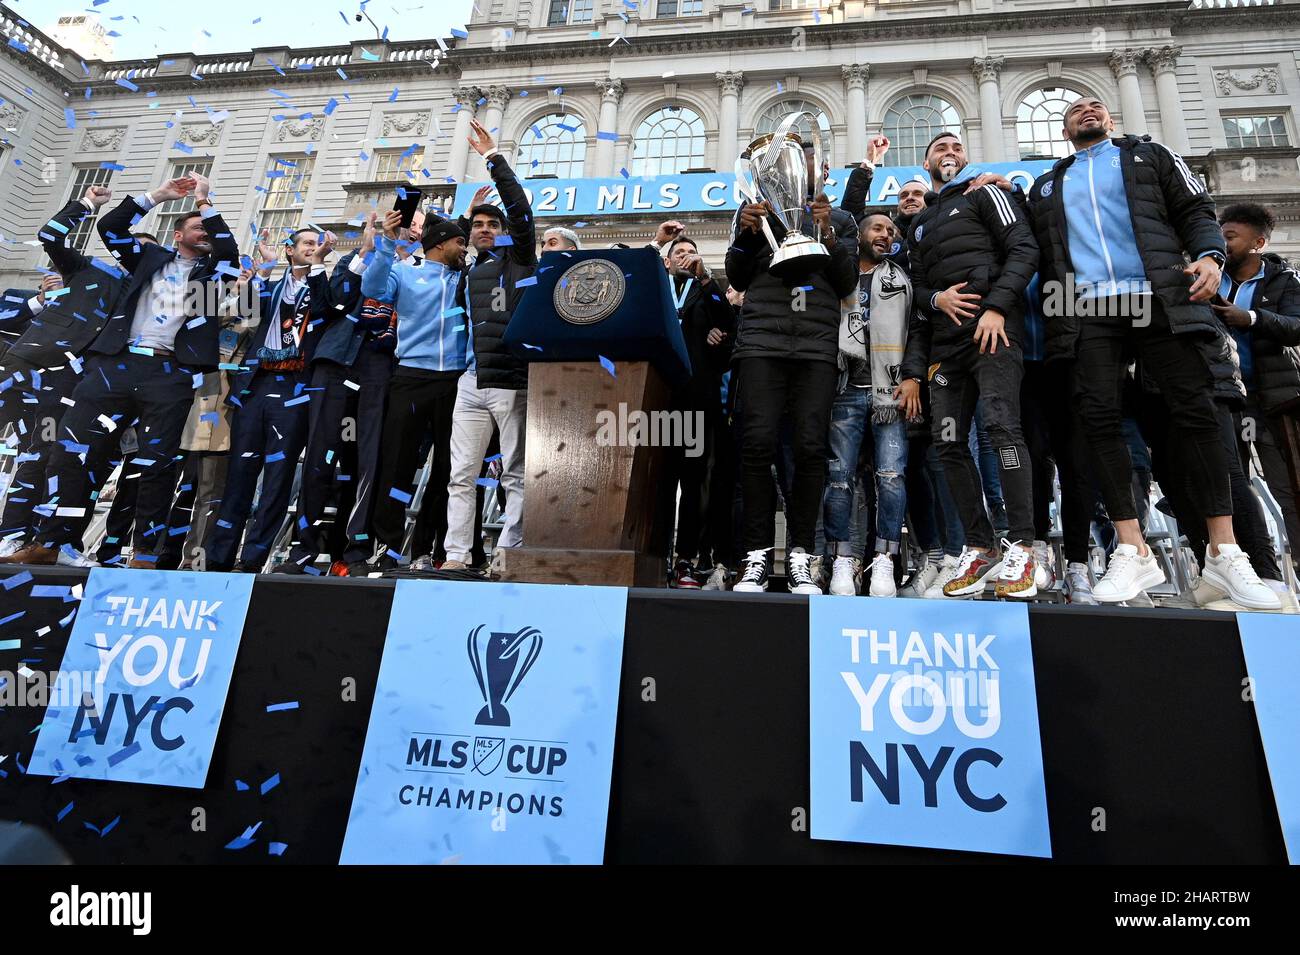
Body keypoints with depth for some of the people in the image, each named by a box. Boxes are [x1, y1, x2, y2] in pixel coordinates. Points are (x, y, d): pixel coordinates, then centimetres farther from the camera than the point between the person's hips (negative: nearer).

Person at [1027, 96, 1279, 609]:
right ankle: (1132, 551, -8)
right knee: (1100, 419, -11)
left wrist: (1209, 255, -5)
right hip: (1086, 310, 1)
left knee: (1195, 411, -7)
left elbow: (1195, 211, 13)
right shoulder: (1046, 186, 25)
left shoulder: (1148, 156, 21)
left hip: (1160, 298, 0)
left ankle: (1224, 551, -2)